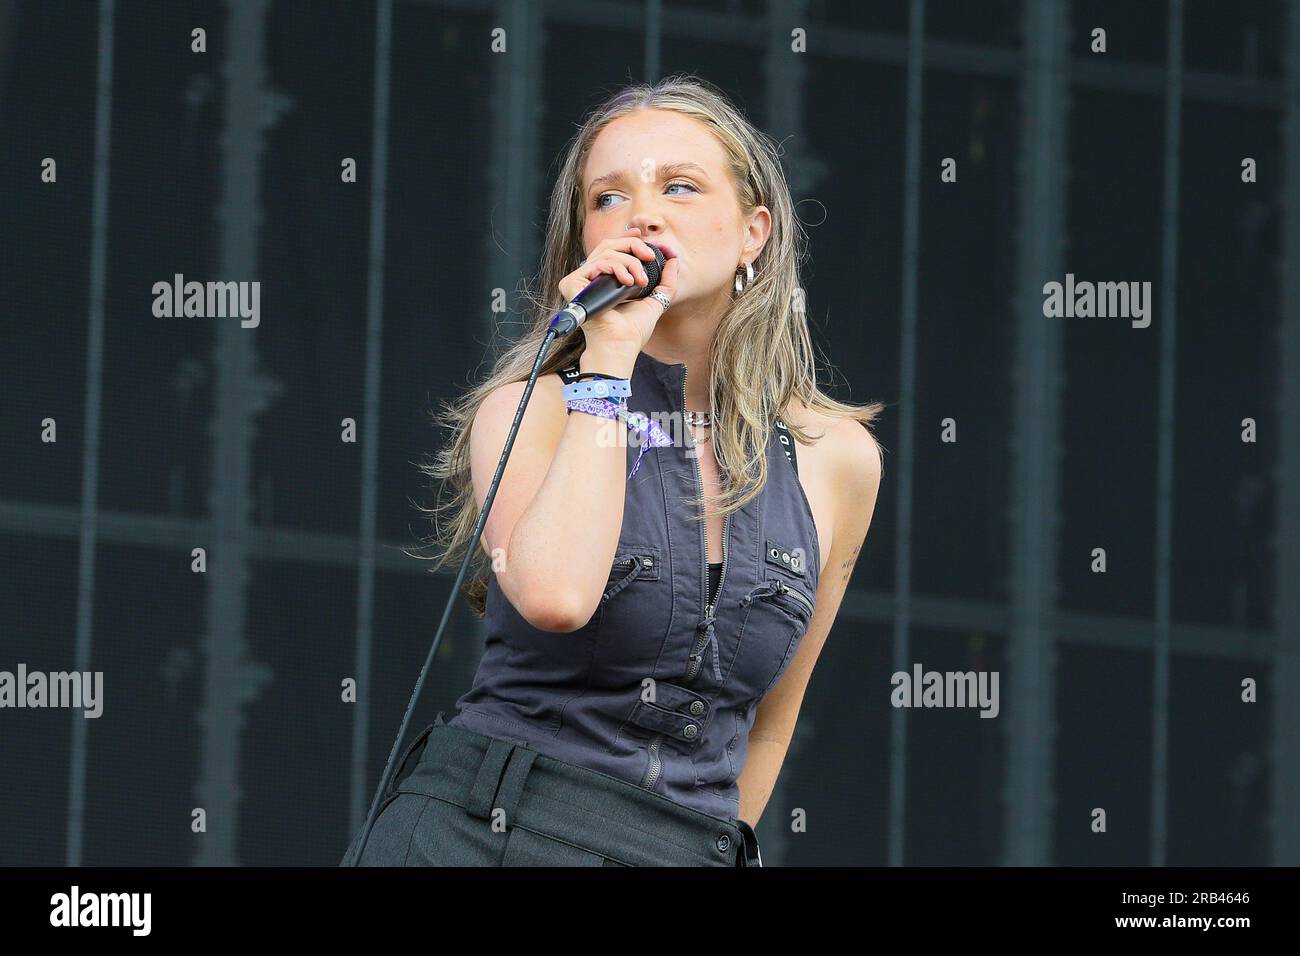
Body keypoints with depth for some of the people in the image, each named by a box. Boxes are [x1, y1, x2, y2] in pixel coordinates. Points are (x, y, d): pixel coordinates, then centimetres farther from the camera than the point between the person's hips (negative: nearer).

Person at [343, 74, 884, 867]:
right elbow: (555, 594, -24)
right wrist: (609, 358, -16)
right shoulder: (529, 410, -3)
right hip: (482, 832, 1)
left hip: (688, 841, -1)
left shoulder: (837, 456, 5)